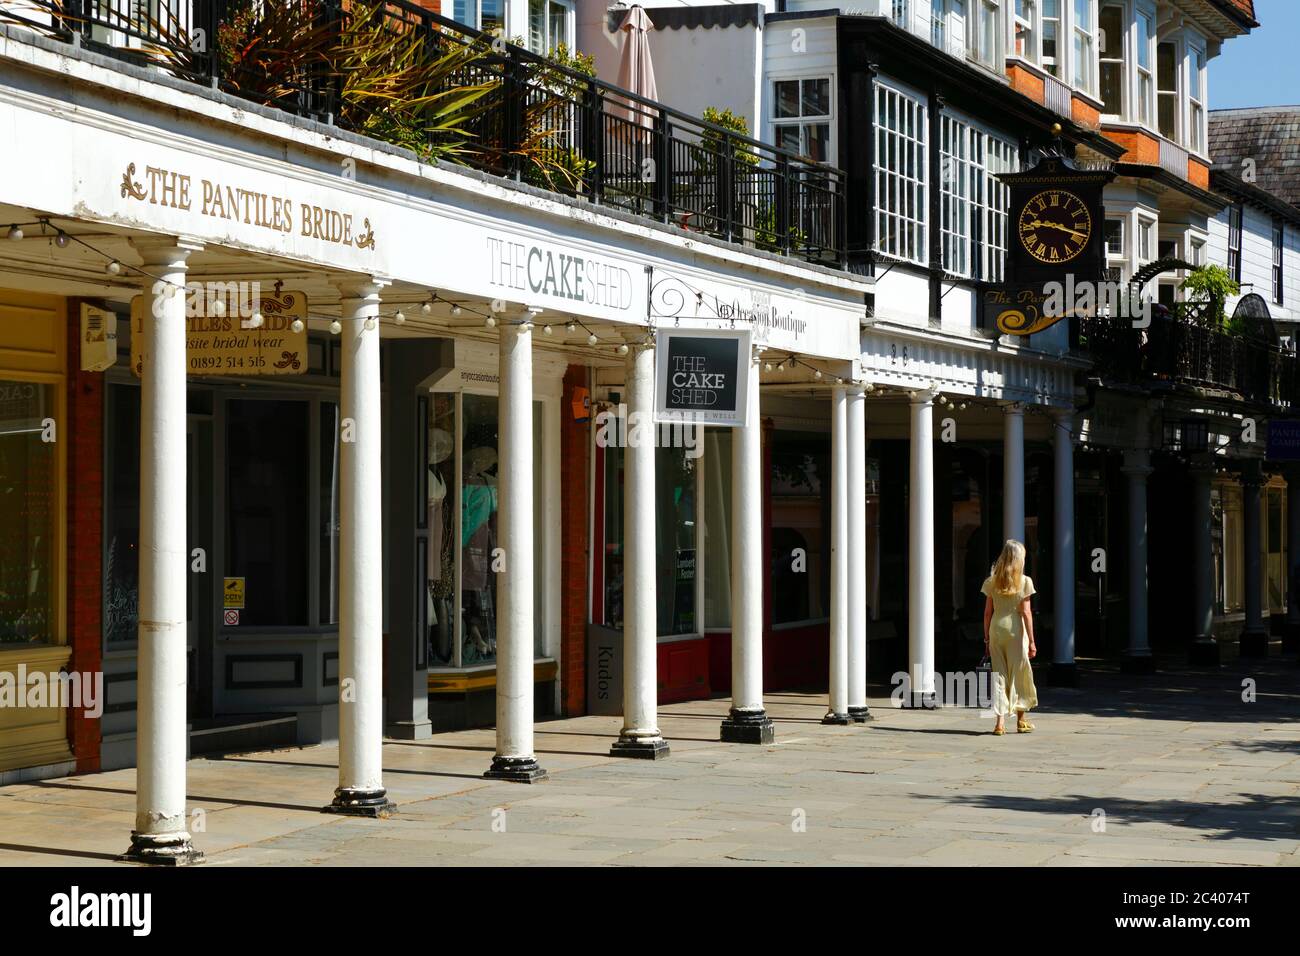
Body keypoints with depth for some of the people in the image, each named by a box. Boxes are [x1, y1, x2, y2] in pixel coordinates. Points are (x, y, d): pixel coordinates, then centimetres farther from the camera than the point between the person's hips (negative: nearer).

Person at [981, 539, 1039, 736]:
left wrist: (987, 639, 11)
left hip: (996, 630, 2)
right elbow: (1026, 613, -7)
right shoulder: (1024, 582, -4)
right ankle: (1021, 720, 21)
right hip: (1015, 631, -2)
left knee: (999, 674, 5)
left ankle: (1000, 722, -2)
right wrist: (1031, 641, -4)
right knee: (1018, 674, 10)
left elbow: (987, 612, 5)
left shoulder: (992, 582, 4)